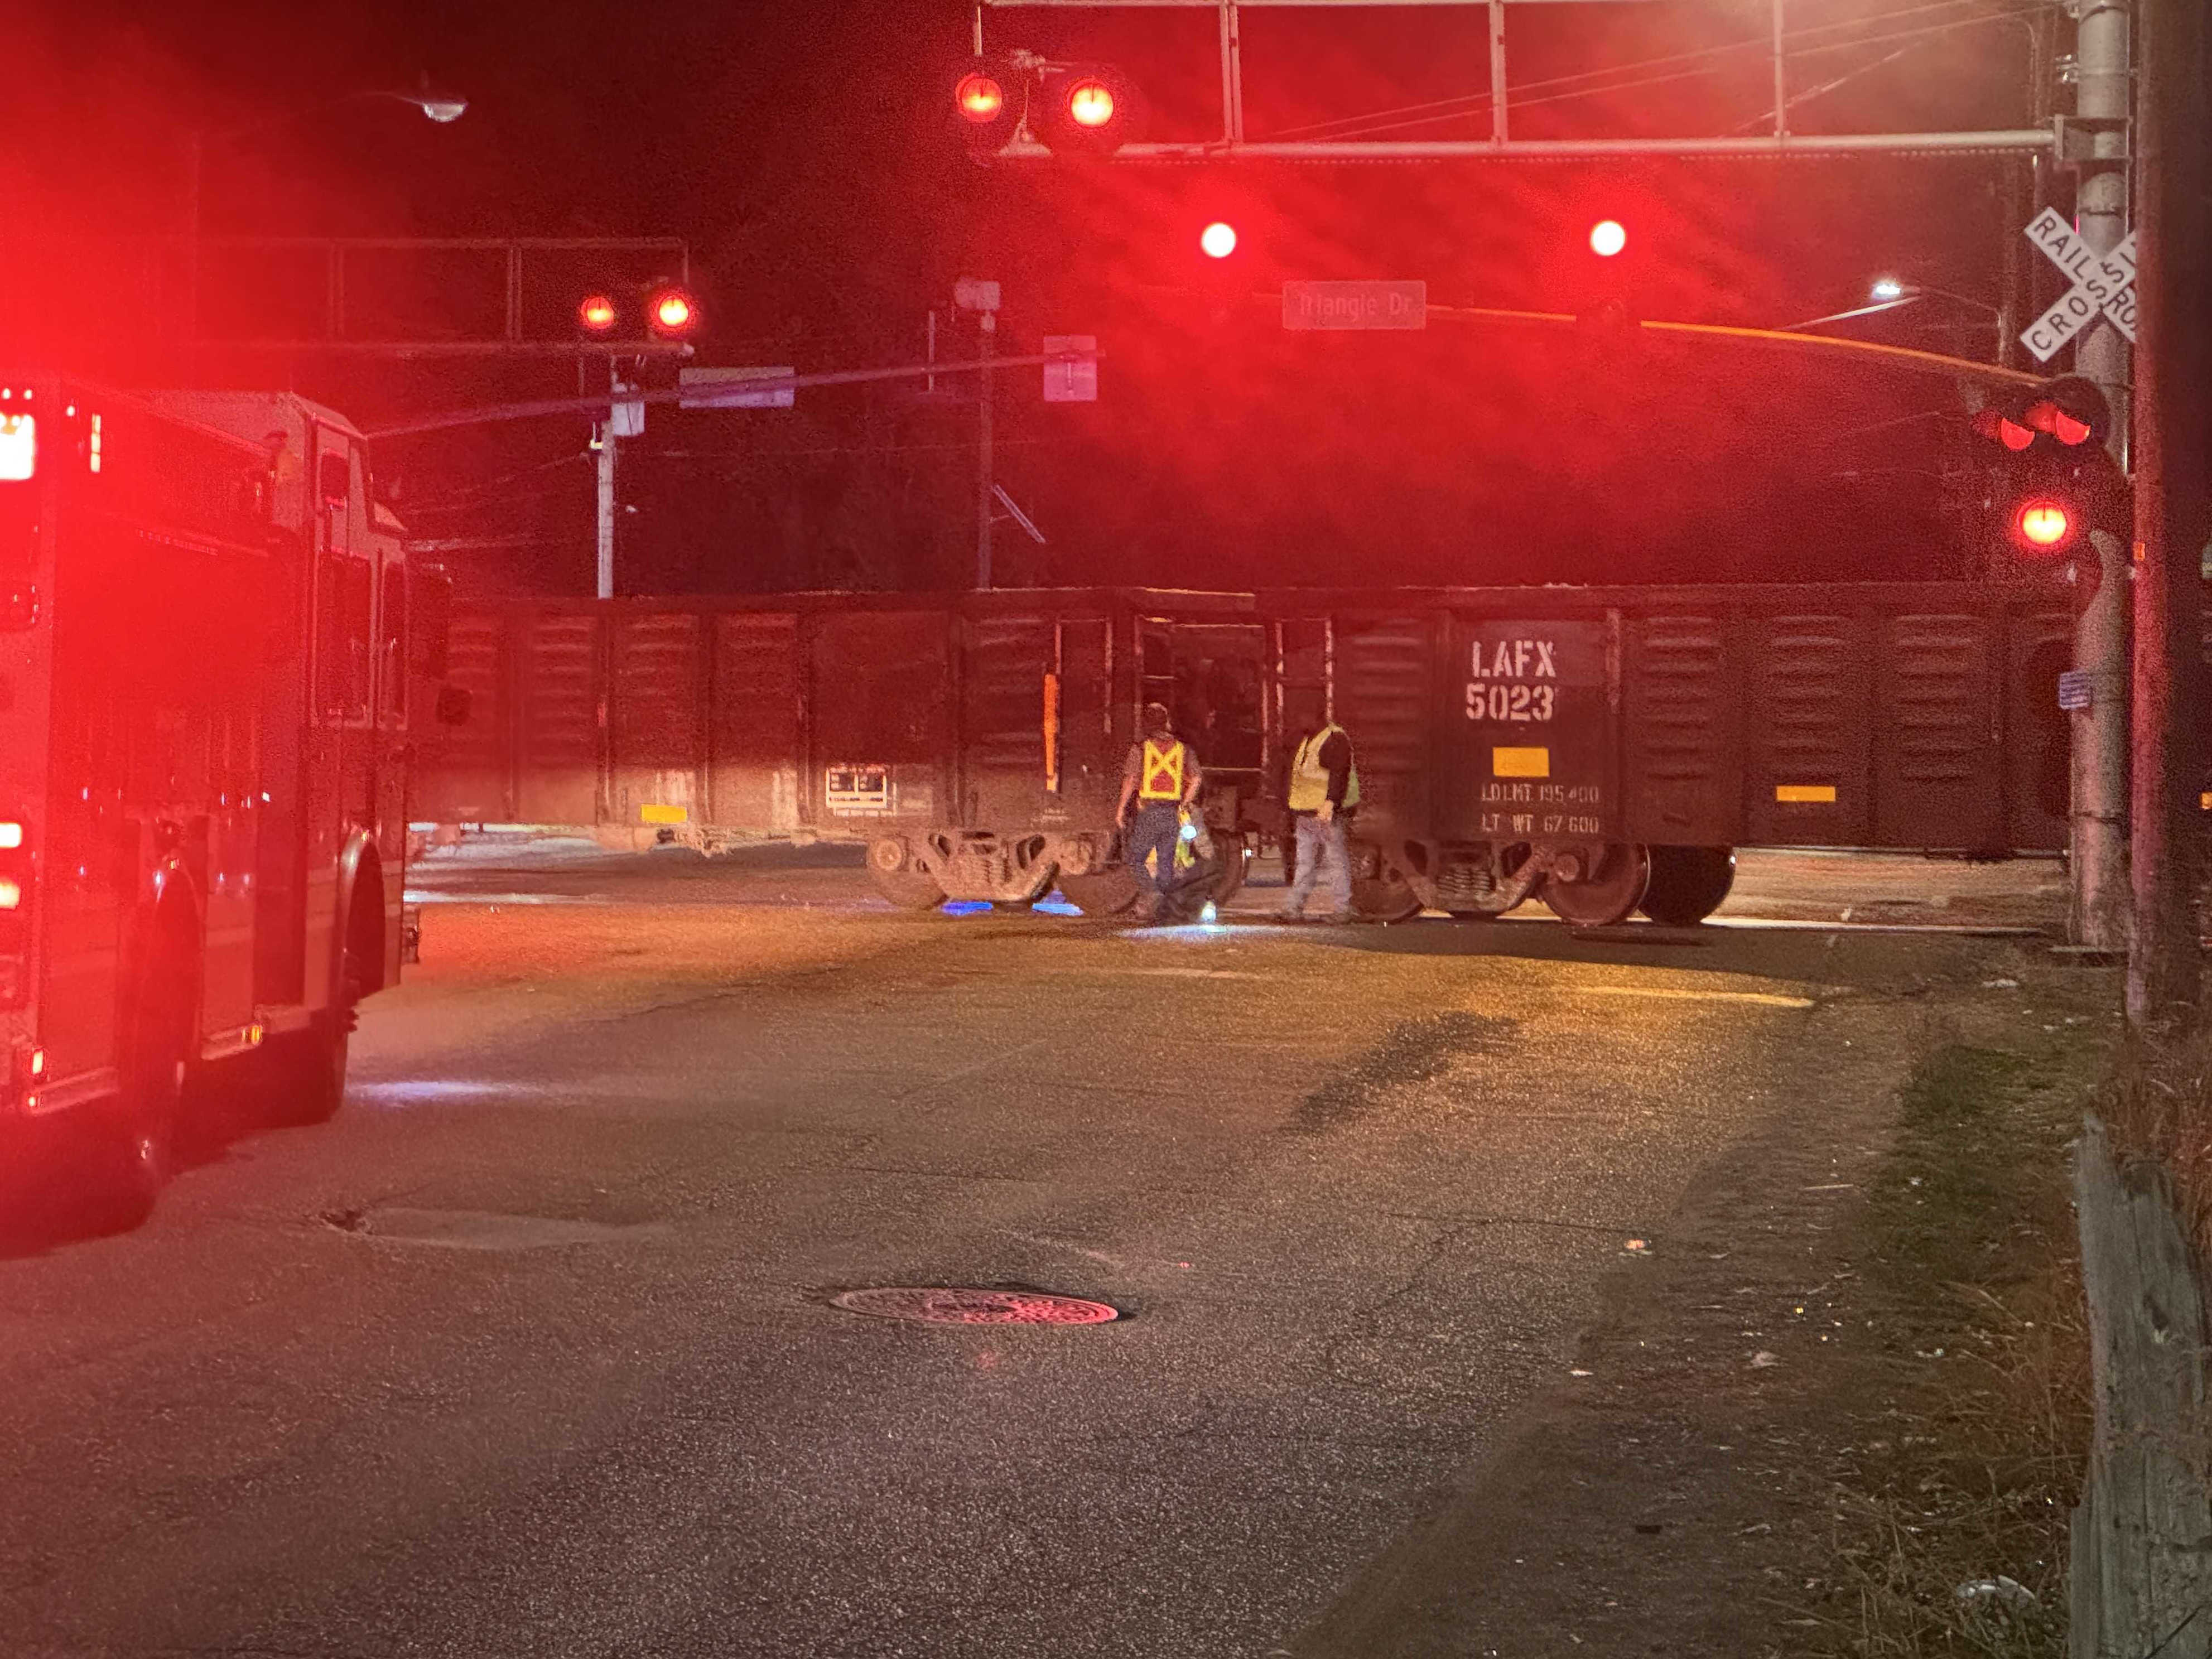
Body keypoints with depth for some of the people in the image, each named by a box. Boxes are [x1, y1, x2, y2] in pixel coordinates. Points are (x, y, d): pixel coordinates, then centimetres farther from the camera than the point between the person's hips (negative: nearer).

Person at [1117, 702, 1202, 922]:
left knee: (1136, 859, 7)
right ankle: (1163, 911, 8)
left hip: (1148, 813, -4)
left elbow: (1130, 779, -9)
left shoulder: (1140, 748, -4)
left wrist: (1121, 809, -1)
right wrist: (1183, 805, 10)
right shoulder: (1182, 748, 7)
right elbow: (1196, 778, 1)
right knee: (1166, 864, 10)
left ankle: (1152, 893, -17)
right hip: (1172, 814, 4)